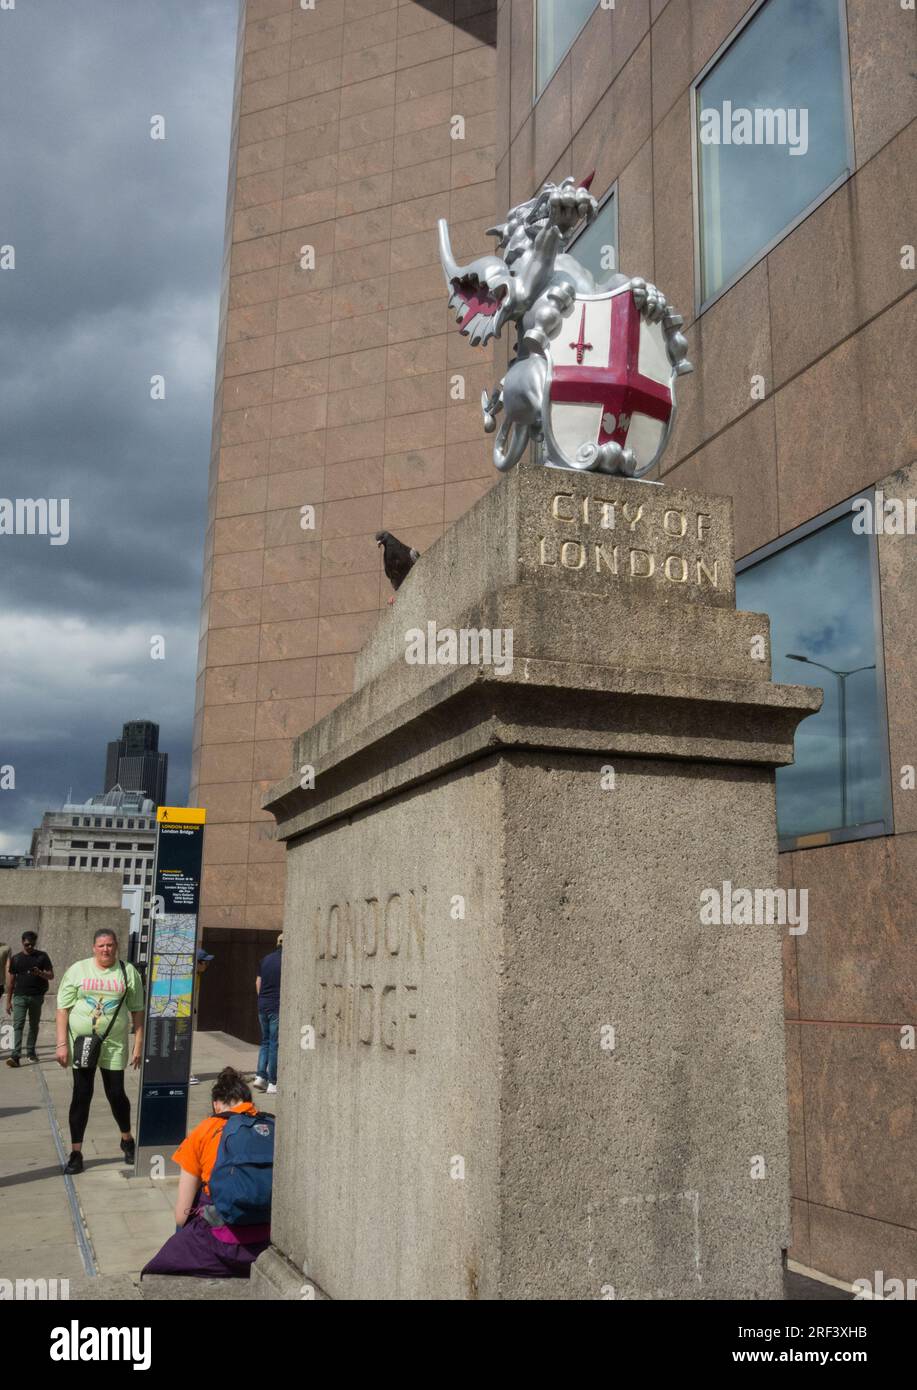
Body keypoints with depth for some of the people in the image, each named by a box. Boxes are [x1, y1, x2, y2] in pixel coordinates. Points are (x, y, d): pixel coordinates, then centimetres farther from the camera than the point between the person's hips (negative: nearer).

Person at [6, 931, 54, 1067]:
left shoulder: (42, 957, 4)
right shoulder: (16, 958, 6)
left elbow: (51, 975, 1)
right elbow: (11, 981, 9)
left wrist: (40, 973, -20)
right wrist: (8, 1001, 7)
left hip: (37, 997, 1)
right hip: (20, 996, 0)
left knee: (34, 1025, 10)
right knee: (18, 1025, -11)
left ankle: (31, 1052, 22)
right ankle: (15, 1055, -18)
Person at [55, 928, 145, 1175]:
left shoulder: (128, 972, 1)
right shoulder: (78, 970, -1)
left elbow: (137, 1010, 4)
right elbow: (63, 1008, -1)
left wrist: (138, 1044, 0)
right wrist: (62, 1044, -8)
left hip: (114, 1045, 0)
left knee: (116, 1094, 6)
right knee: (81, 1096, 4)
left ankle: (127, 1141, 30)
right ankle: (76, 1153, 14)